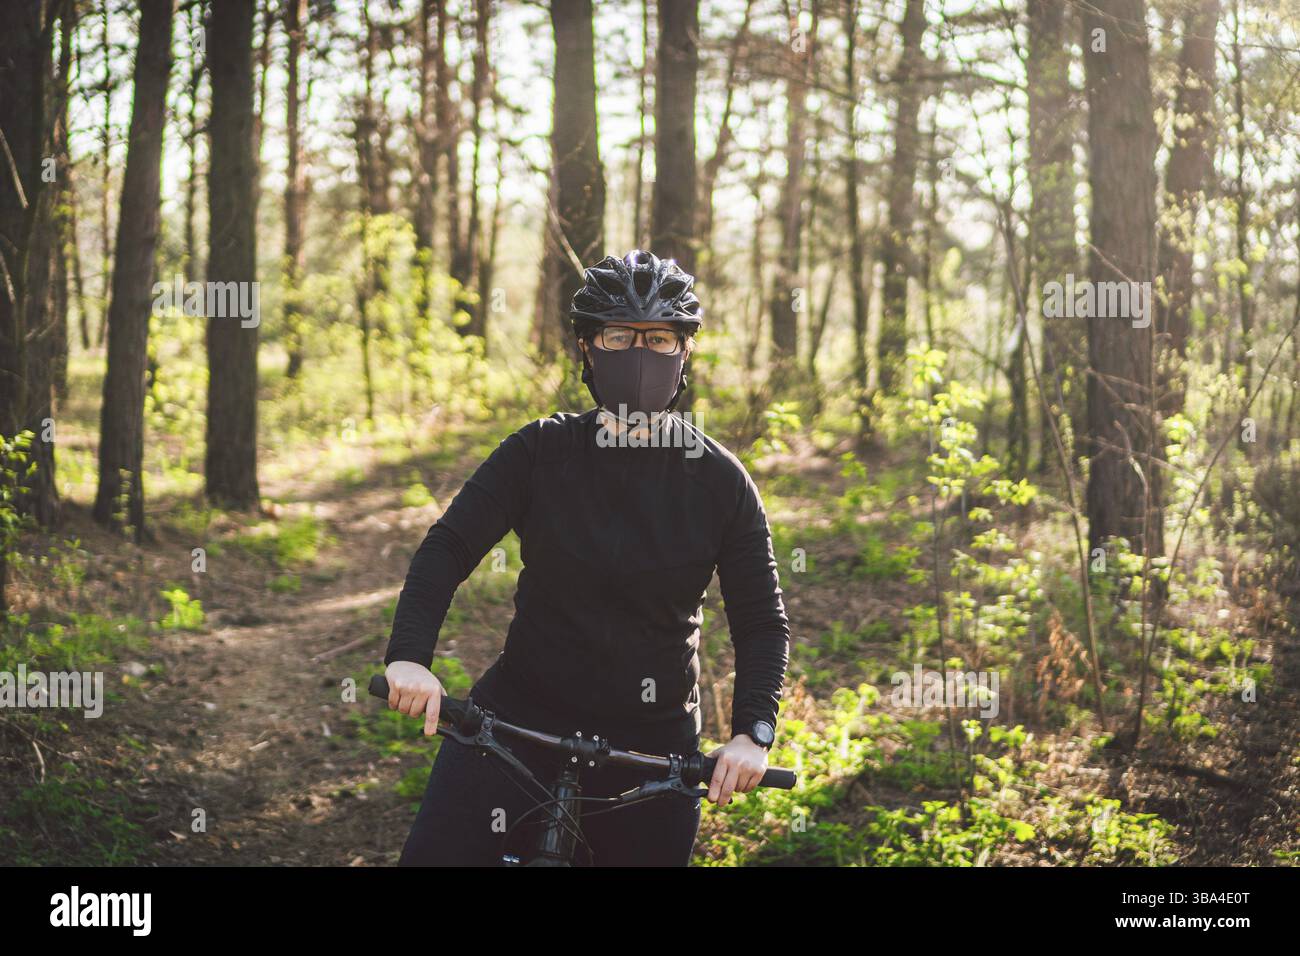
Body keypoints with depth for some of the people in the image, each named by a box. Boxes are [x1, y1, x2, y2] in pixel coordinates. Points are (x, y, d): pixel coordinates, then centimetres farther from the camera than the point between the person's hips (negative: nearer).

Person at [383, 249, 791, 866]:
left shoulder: (721, 483, -1)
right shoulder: (540, 452, -1)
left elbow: (762, 623, 0)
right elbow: (449, 547, -6)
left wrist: (752, 733, -15)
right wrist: (410, 654, -23)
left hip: (653, 740, 0)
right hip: (521, 716, 0)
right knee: (434, 855, -14)